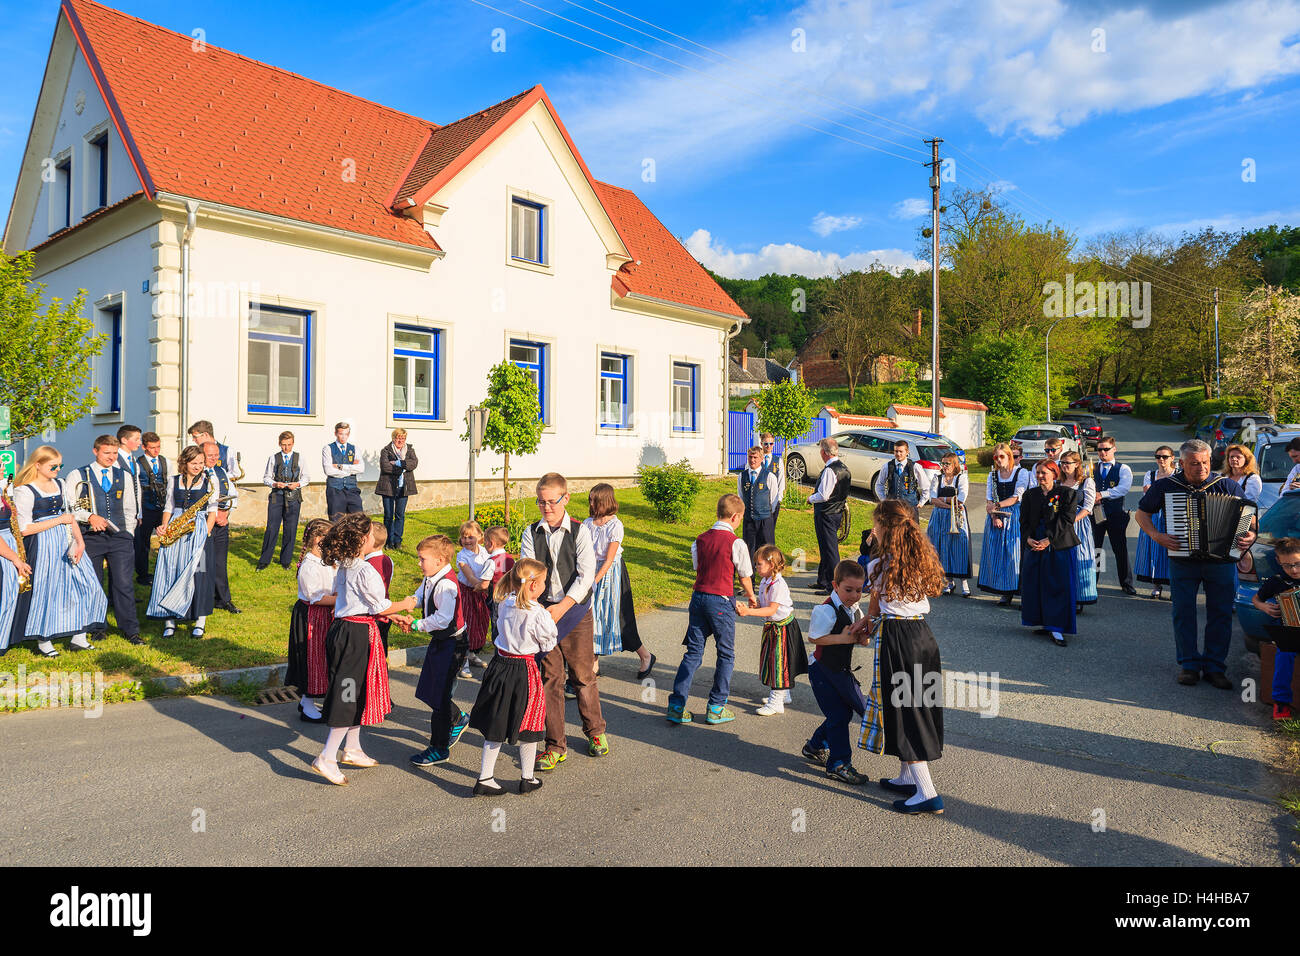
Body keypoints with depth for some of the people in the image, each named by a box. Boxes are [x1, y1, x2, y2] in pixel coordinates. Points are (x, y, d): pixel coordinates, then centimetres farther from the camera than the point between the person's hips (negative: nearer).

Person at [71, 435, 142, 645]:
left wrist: (128, 534, 9)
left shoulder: (124, 476, 13)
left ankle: (131, 629, 3)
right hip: (91, 537, -1)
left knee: (124, 583, -3)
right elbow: (68, 507, 1)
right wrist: (90, 517, -15)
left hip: (120, 537, 1)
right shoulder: (79, 476, 4)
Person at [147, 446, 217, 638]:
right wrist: (164, 526, -2)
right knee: (170, 571, -2)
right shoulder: (174, 481, 12)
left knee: (198, 573, -5)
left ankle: (201, 621, 3)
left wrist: (207, 532, -8)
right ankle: (169, 620, 4)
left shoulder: (210, 482, 6)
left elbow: (213, 510, 3)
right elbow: (168, 507, 15)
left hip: (199, 529, -2)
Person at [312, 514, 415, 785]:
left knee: (351, 691, 18)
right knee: (352, 693, -2)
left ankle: (352, 749, 30)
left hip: (342, 629, 9)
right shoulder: (365, 570, -20)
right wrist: (405, 605, 5)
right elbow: (380, 607, -12)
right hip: (358, 635, -9)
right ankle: (327, 758, 1)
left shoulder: (343, 567, 8)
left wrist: (392, 616, 18)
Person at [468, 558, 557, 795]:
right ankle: (527, 779, 25)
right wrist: (547, 616, 8)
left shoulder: (505, 604, -2)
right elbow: (548, 644, -7)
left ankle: (484, 778, 21)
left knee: (495, 726, 14)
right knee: (527, 728, 11)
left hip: (500, 665, 6)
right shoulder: (537, 613, -19)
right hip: (524, 670, -6)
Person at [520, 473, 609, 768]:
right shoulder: (531, 533, 4)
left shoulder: (580, 532, -3)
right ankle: (556, 746, 16)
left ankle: (595, 731, 30)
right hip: (542, 610, 2)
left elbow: (586, 575, -10)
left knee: (583, 674, 6)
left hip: (575, 610, -2)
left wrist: (562, 607, -20)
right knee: (550, 678, 4)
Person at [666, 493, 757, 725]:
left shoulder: (700, 540, 7)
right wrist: (751, 597, 16)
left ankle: (676, 706, 10)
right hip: (721, 602, -6)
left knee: (693, 652, 11)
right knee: (726, 655, 10)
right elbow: (745, 577, -2)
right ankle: (716, 708, 14)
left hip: (698, 598, 6)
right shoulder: (736, 543, -10)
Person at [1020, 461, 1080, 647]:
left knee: (1059, 586, -4)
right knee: (1035, 586, 5)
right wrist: (1028, 539, -9)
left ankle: (1056, 629, 0)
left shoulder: (1067, 493, -2)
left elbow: (1066, 520, -10)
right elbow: (1024, 520, 8)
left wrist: (1049, 540, -17)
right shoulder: (1030, 494, 10)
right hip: (1034, 546, 4)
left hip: (1059, 546, -4)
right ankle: (1045, 623, 18)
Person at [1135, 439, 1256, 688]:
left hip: (1221, 560, 0)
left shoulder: (1227, 486, 1)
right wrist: (1156, 535, -8)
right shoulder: (1166, 486, 0)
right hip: (1182, 561, 0)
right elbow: (1142, 513, 8)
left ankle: (1215, 667, 15)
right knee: (1183, 613, 3)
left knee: (1221, 613, 4)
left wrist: (1251, 535, -16)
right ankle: (1189, 665, 14)